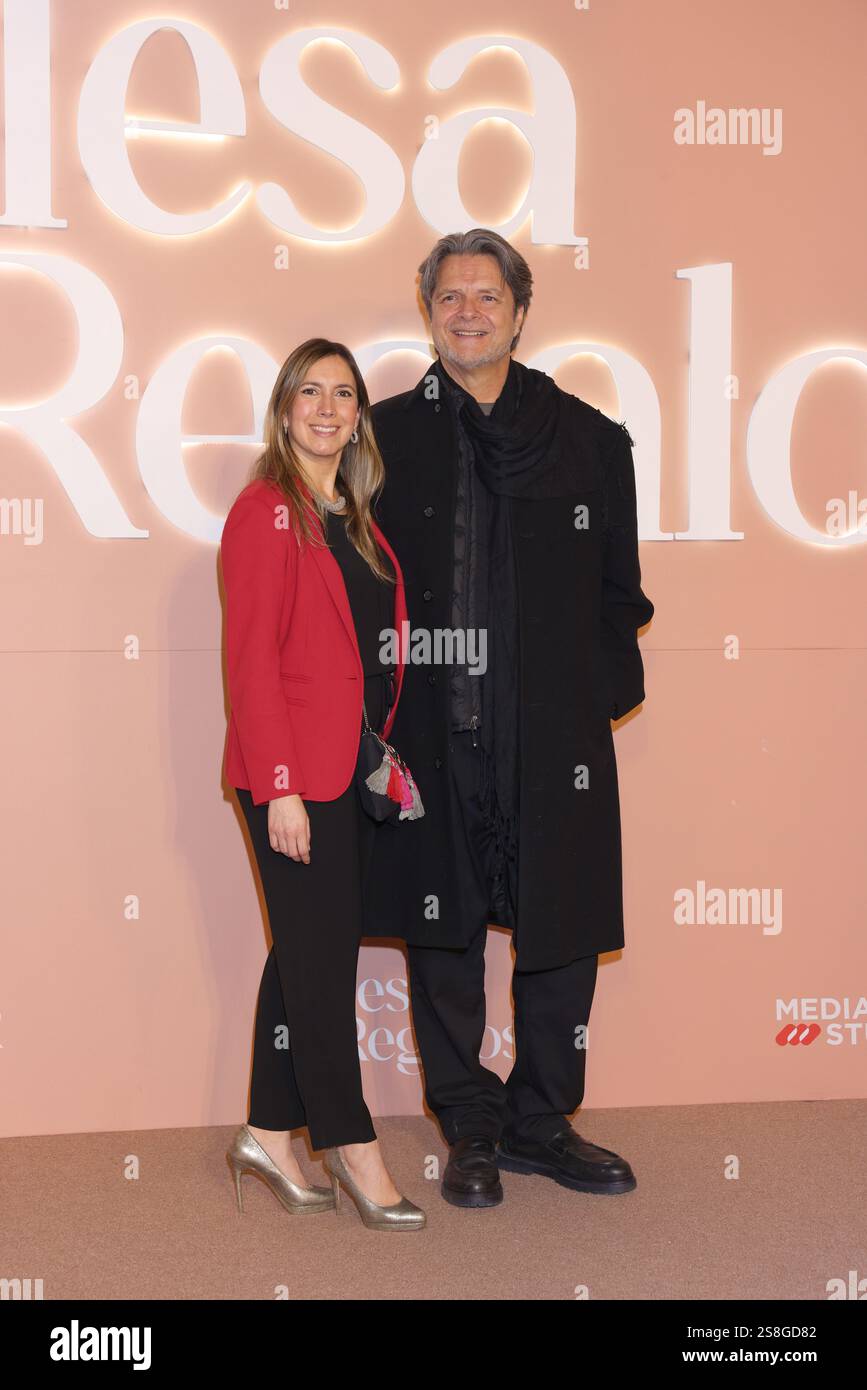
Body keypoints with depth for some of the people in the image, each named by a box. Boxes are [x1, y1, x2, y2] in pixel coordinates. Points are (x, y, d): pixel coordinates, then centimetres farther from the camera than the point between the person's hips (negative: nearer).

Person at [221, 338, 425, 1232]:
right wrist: (281, 785, -17)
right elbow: (251, 658, -13)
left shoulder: (355, 520, 15)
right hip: (296, 774, -8)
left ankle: (270, 1137, 22)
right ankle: (352, 1149, 11)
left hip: (354, 768, 8)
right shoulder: (266, 511, -9)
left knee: (307, 953, 12)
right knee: (323, 957, 0)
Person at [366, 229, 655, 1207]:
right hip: (432, 739, -1)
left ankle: (542, 1124, 24)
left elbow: (619, 592, 12)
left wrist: (603, 695, 2)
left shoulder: (590, 440, 7)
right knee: (442, 935, 7)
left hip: (554, 741, 1)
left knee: (564, 934, 6)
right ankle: (470, 1132, 22)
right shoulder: (385, 437, 4)